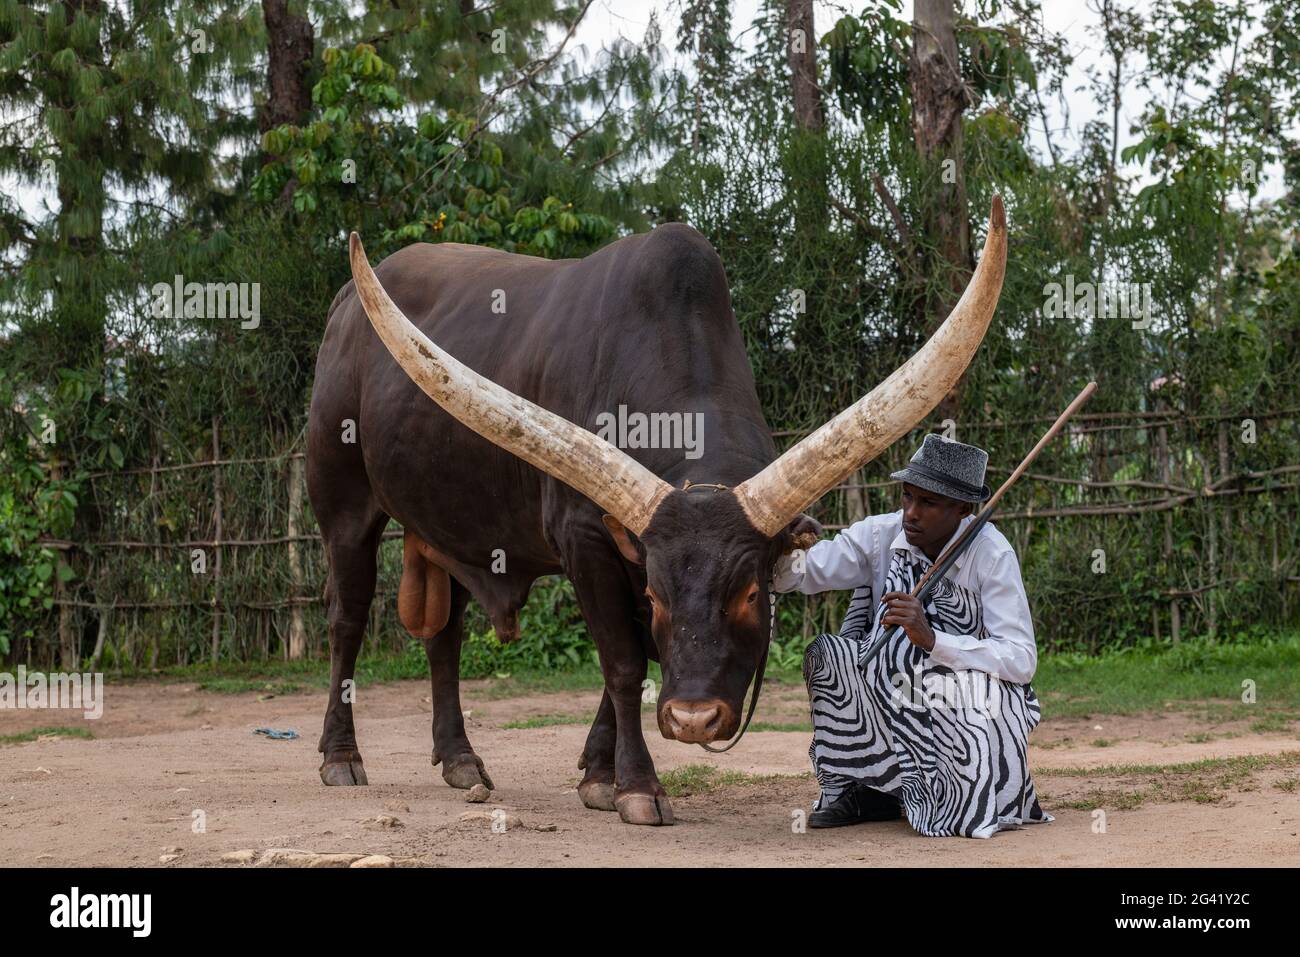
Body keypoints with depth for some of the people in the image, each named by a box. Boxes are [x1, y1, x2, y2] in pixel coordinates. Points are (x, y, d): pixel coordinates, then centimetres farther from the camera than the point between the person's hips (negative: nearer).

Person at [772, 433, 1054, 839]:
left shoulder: (991, 553, -19)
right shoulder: (881, 535, -9)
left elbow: (1021, 659, -25)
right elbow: (802, 572, -19)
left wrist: (931, 638, -37)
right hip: (892, 699, 4)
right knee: (826, 653, -21)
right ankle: (848, 788, -6)